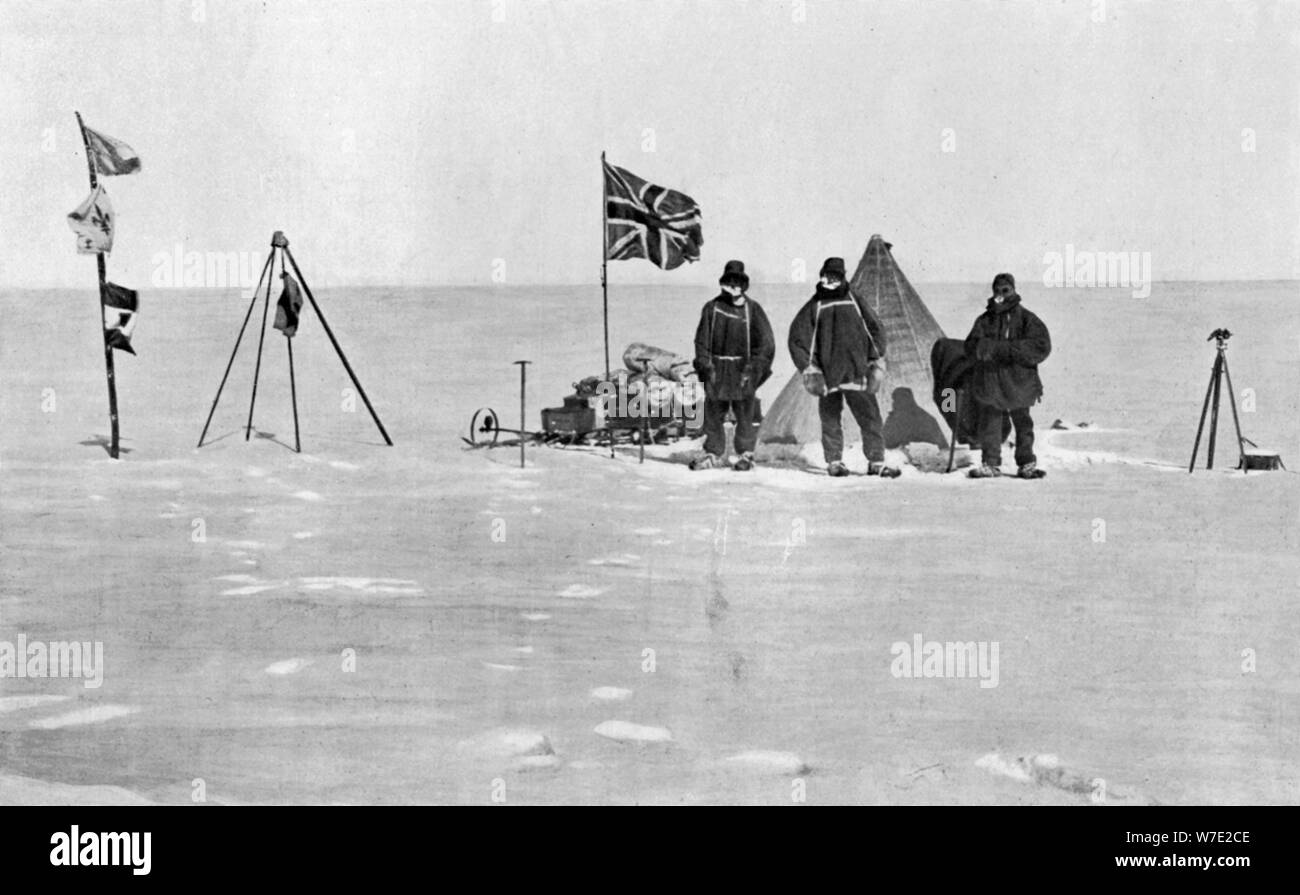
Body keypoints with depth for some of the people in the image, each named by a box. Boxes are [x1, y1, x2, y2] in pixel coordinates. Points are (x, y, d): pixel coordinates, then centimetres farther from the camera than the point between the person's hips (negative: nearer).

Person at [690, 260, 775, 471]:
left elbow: (765, 343, 0)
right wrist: (706, 365, -3)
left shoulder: (752, 309, 0)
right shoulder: (712, 308, 5)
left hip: (742, 370, -2)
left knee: (745, 415, 1)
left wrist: (753, 369, -8)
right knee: (713, 414, 6)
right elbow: (702, 340, 8)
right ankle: (714, 452, 17)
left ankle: (746, 454, 12)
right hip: (717, 370, 2)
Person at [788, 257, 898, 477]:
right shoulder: (814, 307, 6)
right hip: (828, 375, -1)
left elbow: (875, 331, 15)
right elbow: (797, 338, 5)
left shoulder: (854, 303, 12)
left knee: (870, 416, -5)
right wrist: (808, 368, -3)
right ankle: (834, 461, 11)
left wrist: (877, 362, 6)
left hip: (857, 372, 1)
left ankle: (876, 462, -3)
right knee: (830, 419, 2)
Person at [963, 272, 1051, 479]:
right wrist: (999, 348, -22)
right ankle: (991, 463, 14)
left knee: (1023, 425, 6)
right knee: (989, 426, 4)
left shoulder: (1026, 319, -1)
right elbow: (972, 346, -4)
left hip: (1018, 382, -2)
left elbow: (1041, 346, -12)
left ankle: (1027, 465, 15)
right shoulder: (985, 320, 8)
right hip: (989, 382, 2)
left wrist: (1009, 349, -22)